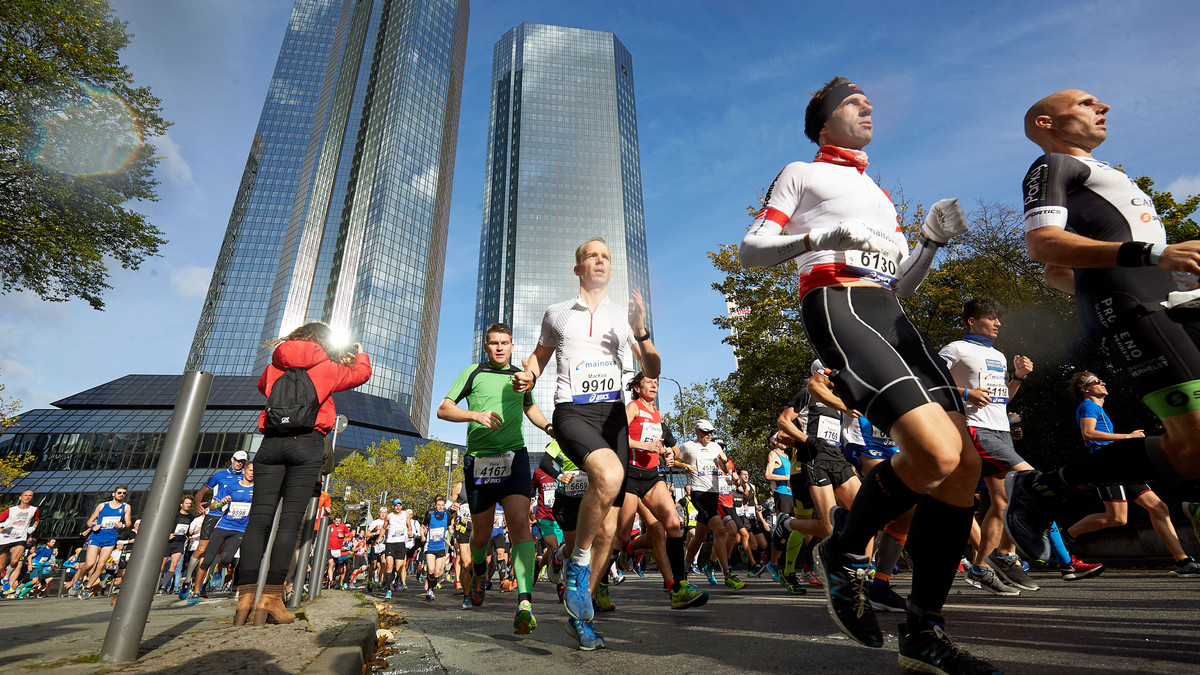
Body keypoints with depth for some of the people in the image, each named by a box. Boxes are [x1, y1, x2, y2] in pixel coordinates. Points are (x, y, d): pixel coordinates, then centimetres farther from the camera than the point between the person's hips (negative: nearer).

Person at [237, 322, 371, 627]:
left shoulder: (274, 366, 16)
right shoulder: (327, 367, 6)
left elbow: (262, 385, 39)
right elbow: (362, 373, 22)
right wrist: (360, 352, 42)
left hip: (271, 442, 4)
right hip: (306, 444, -4)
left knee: (260, 517, 1)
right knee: (291, 519, -5)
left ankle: (246, 594, -4)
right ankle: (272, 596, -8)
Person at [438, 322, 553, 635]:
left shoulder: (520, 376, 13)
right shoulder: (473, 373, 4)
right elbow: (443, 410, 0)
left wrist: (548, 427, 10)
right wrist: (476, 414, -18)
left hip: (514, 456, 1)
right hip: (478, 459, -1)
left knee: (519, 523, -18)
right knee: (482, 533, 12)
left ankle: (524, 603, -21)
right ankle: (479, 573, 45)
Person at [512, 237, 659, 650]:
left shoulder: (624, 316, 13)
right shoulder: (556, 314, 12)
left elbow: (653, 372, 9)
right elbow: (539, 355, 24)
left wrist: (641, 332, -9)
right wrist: (526, 377, 1)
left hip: (612, 413, 3)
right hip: (571, 412, -3)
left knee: (607, 529, 2)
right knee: (610, 475, -34)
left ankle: (579, 614, 21)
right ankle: (577, 563, -10)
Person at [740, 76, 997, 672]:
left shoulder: (879, 193, 36)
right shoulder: (800, 173, 16)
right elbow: (749, 251, 3)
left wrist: (932, 240, 13)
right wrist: (821, 234, -12)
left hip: (889, 314, 8)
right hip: (836, 304, -8)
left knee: (965, 465, -5)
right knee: (936, 452, -26)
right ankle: (842, 552, 1)